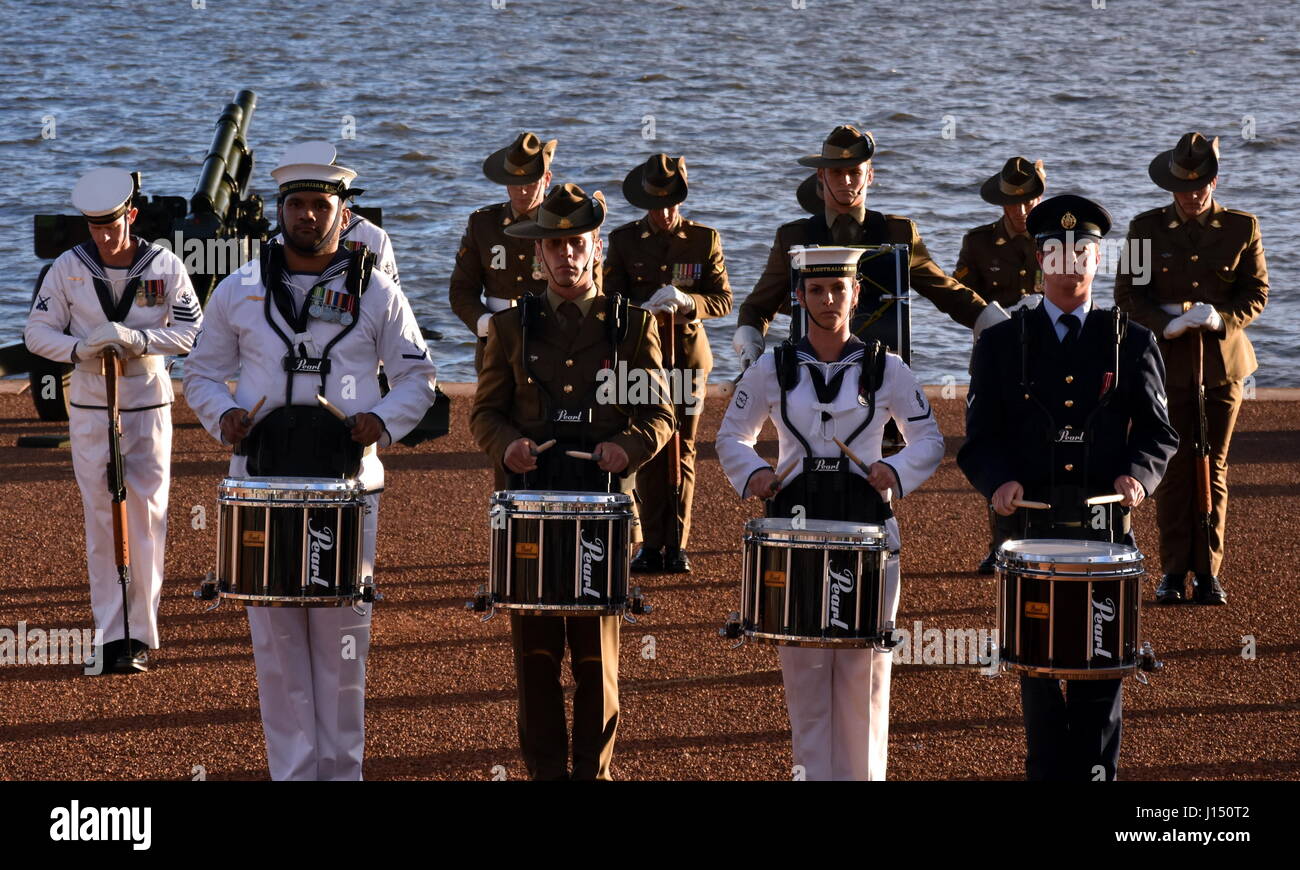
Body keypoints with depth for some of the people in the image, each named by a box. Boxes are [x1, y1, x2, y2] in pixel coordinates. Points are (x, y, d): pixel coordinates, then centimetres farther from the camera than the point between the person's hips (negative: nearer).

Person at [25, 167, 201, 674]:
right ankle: (110, 637, 3)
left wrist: (135, 338, -22)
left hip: (148, 408, -1)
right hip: (90, 410, 1)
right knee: (102, 522, 1)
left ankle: (141, 636, 5)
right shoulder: (68, 268, -2)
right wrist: (79, 349, -20)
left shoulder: (166, 267, -5)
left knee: (148, 520, -2)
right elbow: (37, 331, 0)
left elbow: (193, 331, -6)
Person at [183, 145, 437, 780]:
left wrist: (384, 421, -10)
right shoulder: (238, 291, 7)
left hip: (349, 485, -1)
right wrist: (223, 415, -7)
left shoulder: (376, 292, 5)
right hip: (262, 486, 1)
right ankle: (293, 769, 6)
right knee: (275, 635, 0)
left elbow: (417, 377, 10)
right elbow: (202, 373, 14)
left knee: (342, 635, 3)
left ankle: (341, 768, 13)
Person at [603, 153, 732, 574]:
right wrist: (643, 310, -14)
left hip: (688, 355, 0)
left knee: (682, 450, -1)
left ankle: (677, 545, 4)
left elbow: (723, 300, 3)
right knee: (648, 450, -2)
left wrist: (685, 301, -17)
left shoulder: (704, 239, 4)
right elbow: (610, 298, 7)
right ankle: (651, 544, 3)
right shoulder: (624, 240, 5)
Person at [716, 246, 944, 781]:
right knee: (804, 666, 0)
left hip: (868, 529, 0)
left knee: (864, 670, 1)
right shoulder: (771, 370, 5)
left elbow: (929, 440, 8)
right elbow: (732, 436, 13)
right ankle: (818, 774, 6)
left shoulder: (886, 370, 4)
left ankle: (864, 774, 9)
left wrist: (897, 472, -12)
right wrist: (753, 473, -8)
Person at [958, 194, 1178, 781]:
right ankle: (1047, 771, 13)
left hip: (1106, 530, 0)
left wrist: (1138, 472, -12)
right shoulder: (1000, 343, 8)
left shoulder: (1132, 343, 10)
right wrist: (998, 481, -15)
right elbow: (980, 439, 5)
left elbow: (1158, 431, 8)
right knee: (1038, 668, 3)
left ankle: (1096, 771, 9)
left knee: (1101, 671, 1)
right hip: (1030, 531, 0)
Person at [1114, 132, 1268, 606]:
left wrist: (1221, 319, -15)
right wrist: (1167, 323, -15)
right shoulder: (1146, 227, 3)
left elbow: (1256, 292, 4)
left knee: (1213, 469, 2)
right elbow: (1128, 294, 2)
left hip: (1223, 362, 0)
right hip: (1168, 362, 0)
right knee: (1173, 468, -1)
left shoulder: (1242, 228, 3)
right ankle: (1174, 572, 5)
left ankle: (1208, 573, 7)